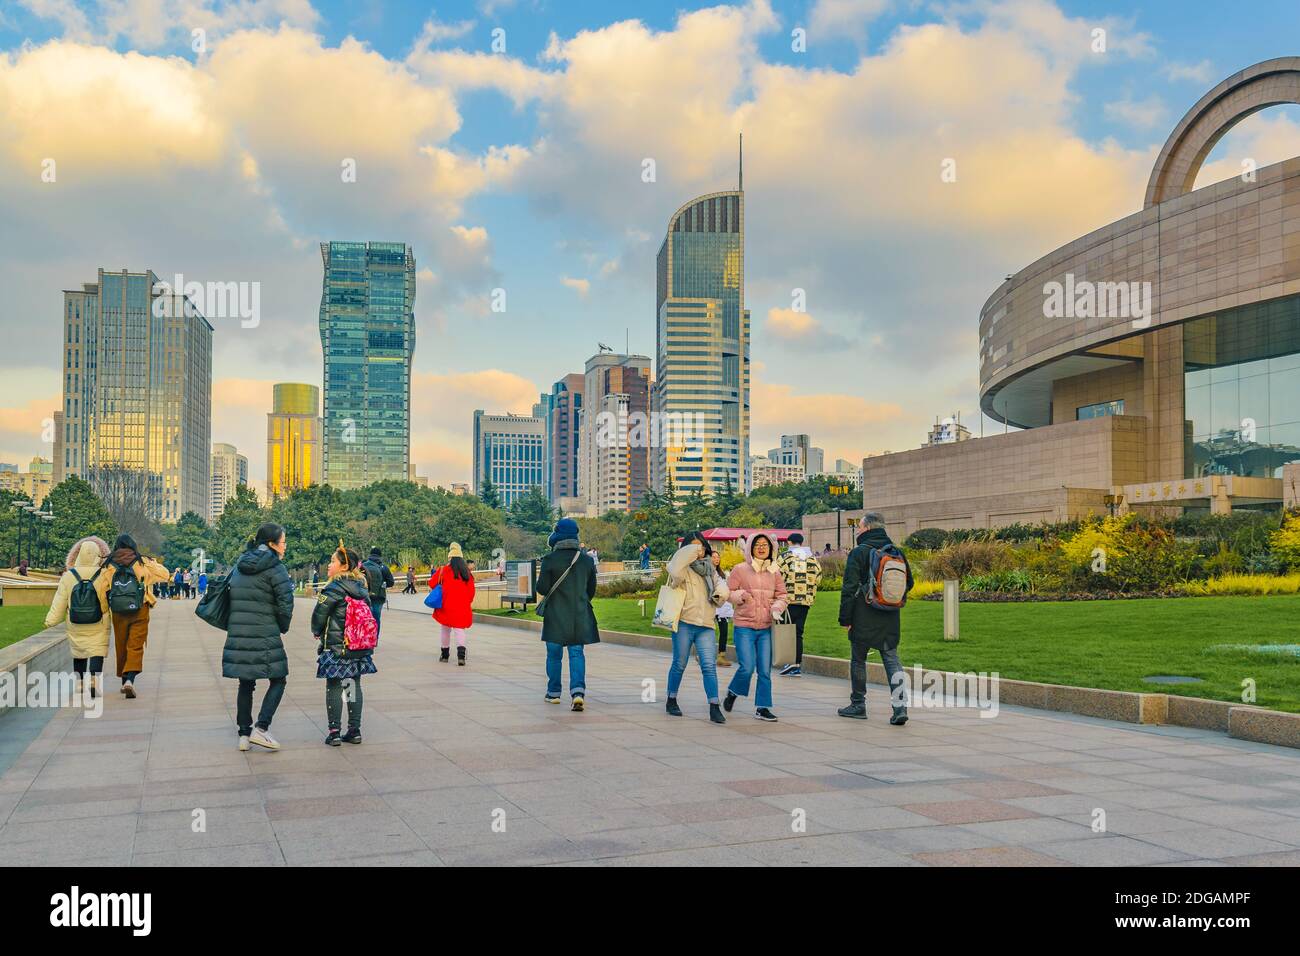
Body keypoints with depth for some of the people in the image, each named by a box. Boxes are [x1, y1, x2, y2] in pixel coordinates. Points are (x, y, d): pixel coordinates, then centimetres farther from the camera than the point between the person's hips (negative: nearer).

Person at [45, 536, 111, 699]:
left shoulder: (68, 576, -4)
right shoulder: (105, 576, -10)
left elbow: (59, 602, 0)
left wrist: (50, 620, 10)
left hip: (76, 626, 3)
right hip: (99, 626, -3)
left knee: (78, 653, 17)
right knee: (97, 653, 0)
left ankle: (79, 685, 24)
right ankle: (94, 680, -18)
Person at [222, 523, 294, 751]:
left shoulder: (240, 565, 13)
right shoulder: (275, 568, -8)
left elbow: (231, 597, 15)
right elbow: (285, 603, -11)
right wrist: (283, 627, 5)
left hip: (237, 635, 6)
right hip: (264, 637, -6)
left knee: (246, 684, 14)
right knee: (278, 680, 6)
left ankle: (244, 733, 16)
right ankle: (261, 728, -6)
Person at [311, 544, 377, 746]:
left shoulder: (334, 588, -15)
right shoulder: (362, 587, 5)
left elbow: (318, 615, -10)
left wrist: (318, 633, 10)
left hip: (336, 647, -6)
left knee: (334, 687, 3)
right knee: (354, 685, 12)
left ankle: (334, 732, 4)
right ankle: (355, 730, 16)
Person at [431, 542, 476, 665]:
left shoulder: (443, 570, -3)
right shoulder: (467, 572, 5)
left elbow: (431, 584, 2)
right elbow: (471, 590, 8)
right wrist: (469, 603, 19)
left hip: (447, 606, -1)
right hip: (463, 607, 1)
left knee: (446, 630, 15)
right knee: (460, 630, 0)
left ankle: (445, 654, 27)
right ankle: (461, 654, -21)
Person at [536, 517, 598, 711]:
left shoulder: (550, 559, -11)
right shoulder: (587, 559, 2)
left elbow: (542, 589, -10)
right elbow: (591, 590, 9)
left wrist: (541, 581, 12)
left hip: (556, 615, -2)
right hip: (580, 615, 3)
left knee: (554, 654, 11)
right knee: (577, 653, 3)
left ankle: (553, 693, 20)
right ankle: (578, 691, -13)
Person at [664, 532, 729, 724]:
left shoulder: (710, 570, 16)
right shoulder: (684, 568, -2)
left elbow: (721, 585, 24)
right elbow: (675, 572, -26)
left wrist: (721, 593, 1)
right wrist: (690, 553, -19)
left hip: (706, 625, 4)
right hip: (684, 623, -4)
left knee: (709, 665, -5)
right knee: (679, 664, 7)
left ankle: (714, 707, -7)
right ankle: (671, 701, 24)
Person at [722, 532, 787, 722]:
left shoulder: (775, 573, 9)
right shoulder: (740, 570, -1)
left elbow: (781, 596, 14)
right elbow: (728, 592, 3)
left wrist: (777, 608, -6)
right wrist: (740, 595, -16)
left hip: (766, 628, 3)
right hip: (744, 627, -3)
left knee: (765, 670, 2)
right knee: (747, 667, -11)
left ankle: (762, 708, 13)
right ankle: (732, 694, 18)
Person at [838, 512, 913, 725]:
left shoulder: (859, 552, -9)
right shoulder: (897, 552, 8)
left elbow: (849, 588, -12)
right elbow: (909, 583, 16)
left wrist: (845, 618, -9)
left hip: (863, 619, -4)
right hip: (890, 620, 4)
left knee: (858, 660, 10)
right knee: (892, 658, 4)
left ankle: (858, 705, 18)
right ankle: (900, 706, -10)